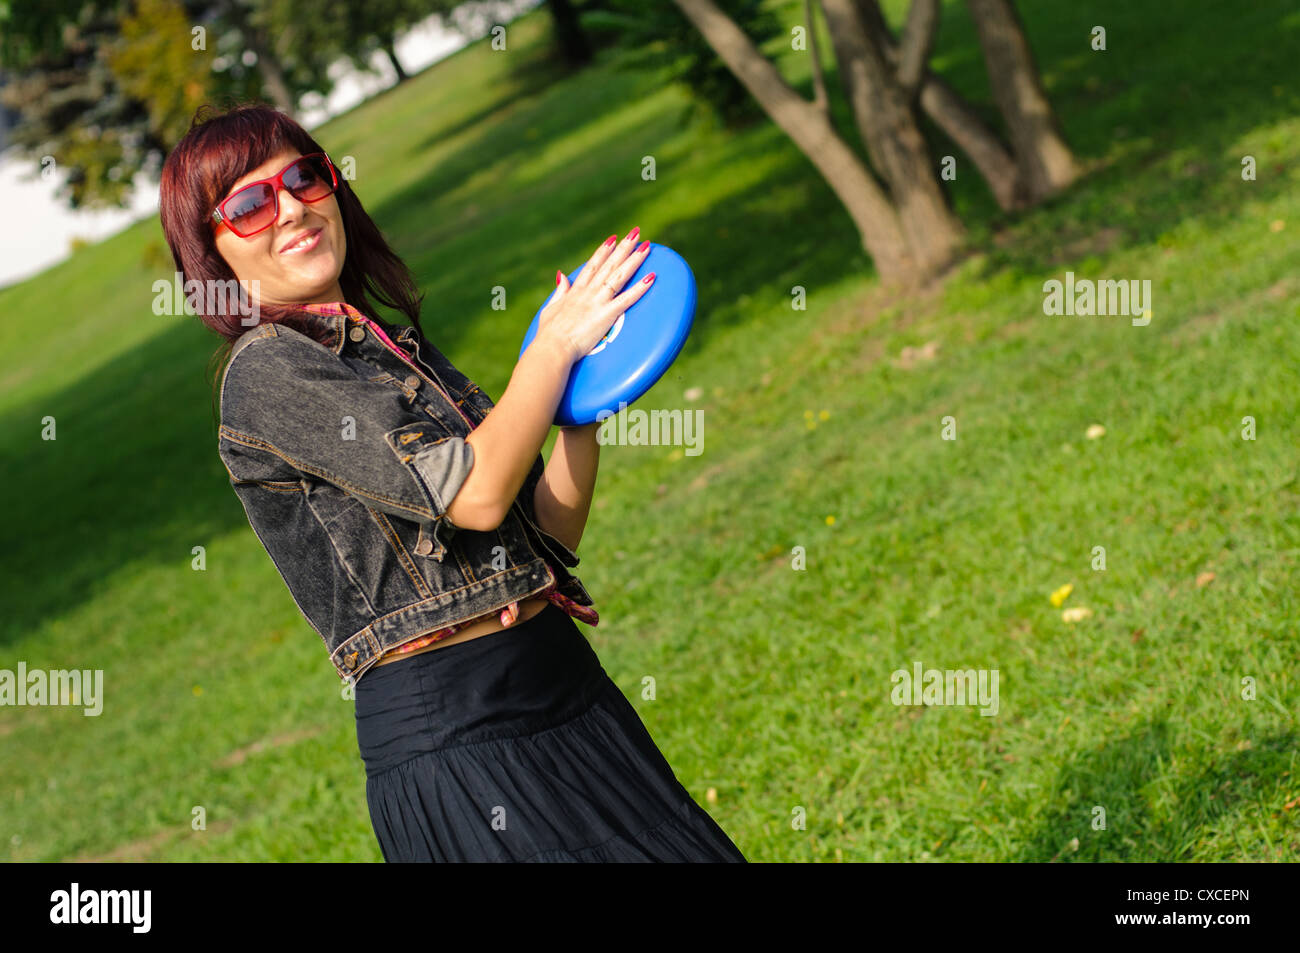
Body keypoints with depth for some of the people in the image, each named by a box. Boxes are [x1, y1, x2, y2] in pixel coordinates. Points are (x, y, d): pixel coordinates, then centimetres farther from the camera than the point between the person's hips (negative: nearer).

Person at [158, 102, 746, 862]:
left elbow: (550, 529, 15)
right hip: (455, 734, -7)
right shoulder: (264, 371, -8)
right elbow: (474, 494, -17)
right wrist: (556, 342, -5)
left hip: (571, 698, 8)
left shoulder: (394, 346, 17)